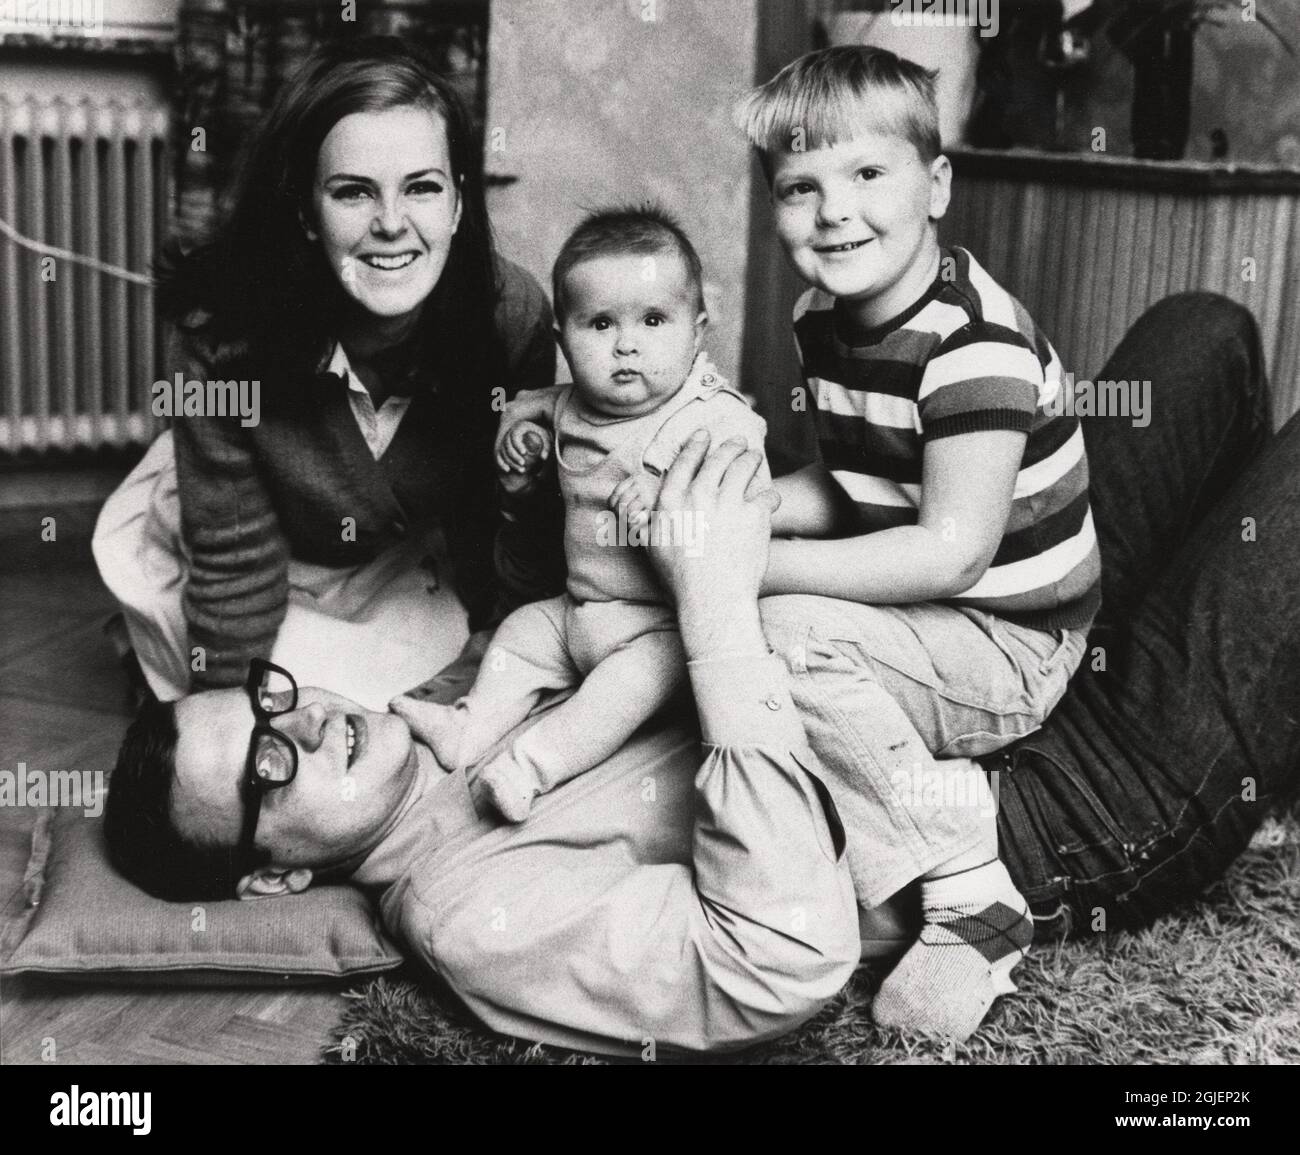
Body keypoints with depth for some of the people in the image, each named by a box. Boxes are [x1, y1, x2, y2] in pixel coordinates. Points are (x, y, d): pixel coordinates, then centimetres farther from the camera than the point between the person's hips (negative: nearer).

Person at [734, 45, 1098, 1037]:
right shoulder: (824, 316, 2)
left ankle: (974, 899, -15)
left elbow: (951, 553, -27)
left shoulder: (975, 342, -24)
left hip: (1015, 645, -9)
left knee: (791, 637, -28)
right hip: (913, 624, 9)